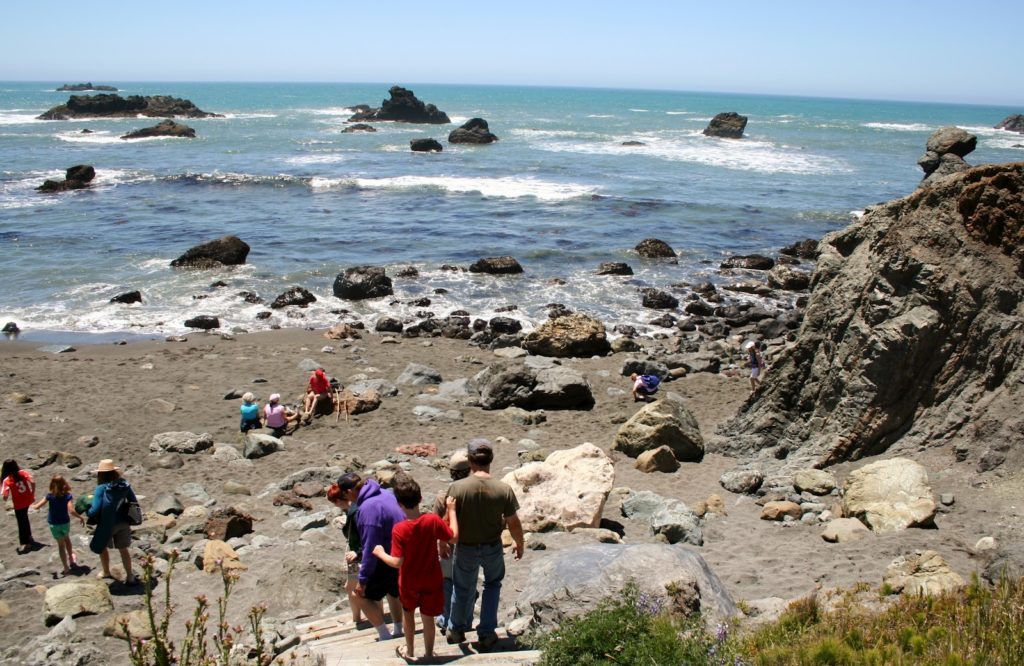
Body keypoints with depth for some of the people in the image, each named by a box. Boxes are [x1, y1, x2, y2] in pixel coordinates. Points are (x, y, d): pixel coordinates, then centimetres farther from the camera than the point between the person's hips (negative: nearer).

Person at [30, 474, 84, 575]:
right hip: (65, 522, 0)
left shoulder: (50, 496, -13)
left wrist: (32, 506, 12)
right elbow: (71, 511, -25)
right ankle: (72, 559, 31)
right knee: (66, 538, 30)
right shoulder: (68, 496, -16)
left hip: (54, 525, 0)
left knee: (61, 545, 12)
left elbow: (37, 506, -10)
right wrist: (80, 517, -11)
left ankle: (66, 568, 15)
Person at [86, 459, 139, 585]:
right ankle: (130, 577, 21)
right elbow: (134, 502, 0)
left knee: (102, 546, 24)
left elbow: (95, 511, -22)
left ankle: (106, 573, 36)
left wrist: (86, 512, -1)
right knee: (123, 549, 18)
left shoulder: (101, 488, -19)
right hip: (123, 522, 4)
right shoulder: (125, 484, -5)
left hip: (108, 524, -4)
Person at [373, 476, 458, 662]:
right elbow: (453, 537, -6)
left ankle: (410, 651, 42)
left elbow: (397, 562, -26)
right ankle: (428, 654, 33)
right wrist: (451, 510, 2)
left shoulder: (399, 529, -26)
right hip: (432, 581, 1)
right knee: (428, 618, 17)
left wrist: (381, 554, -8)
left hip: (409, 583, -1)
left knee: (408, 613, 25)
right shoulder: (433, 521, -21)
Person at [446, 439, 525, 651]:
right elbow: (513, 523, -9)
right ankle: (487, 633, 27)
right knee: (492, 584, 27)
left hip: (465, 548, 0)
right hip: (493, 547, 0)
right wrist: (519, 543, 10)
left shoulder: (457, 488, -21)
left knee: (463, 589, 22)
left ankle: (456, 630, 42)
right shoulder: (503, 489, -19)